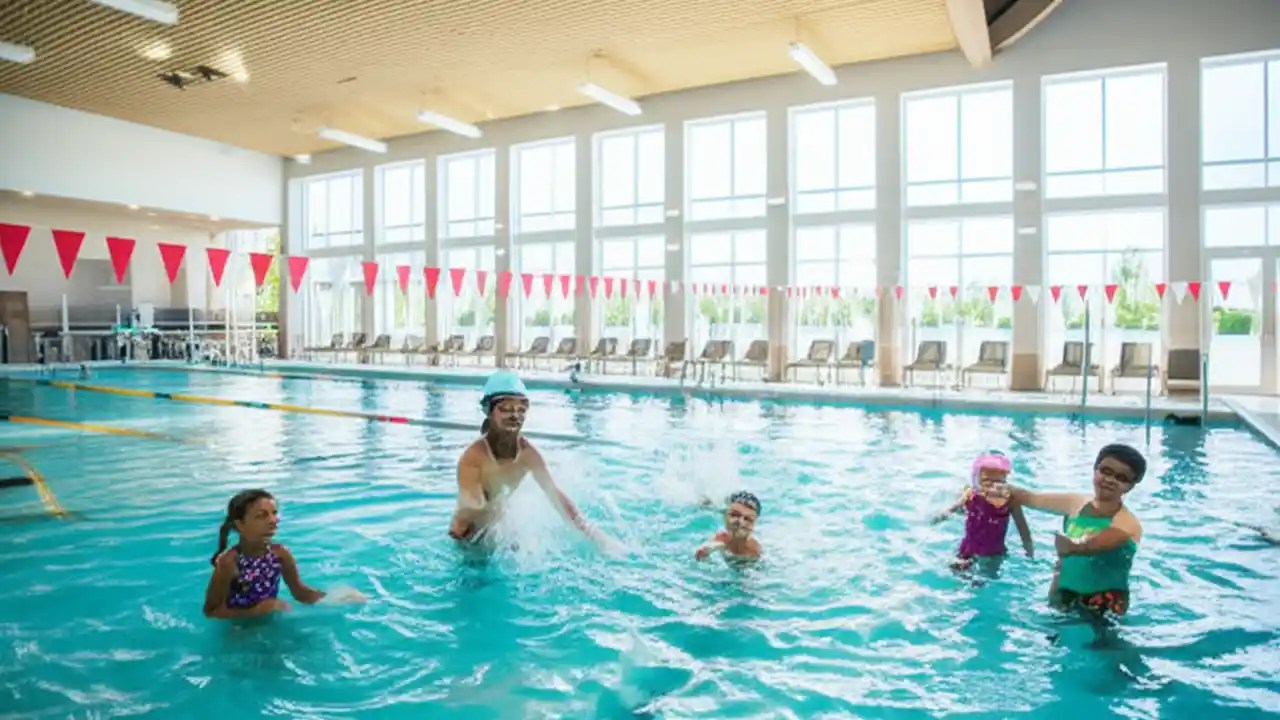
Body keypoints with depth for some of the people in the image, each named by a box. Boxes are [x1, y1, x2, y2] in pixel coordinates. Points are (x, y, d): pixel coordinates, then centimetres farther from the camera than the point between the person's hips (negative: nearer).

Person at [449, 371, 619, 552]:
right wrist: (494, 510, -49)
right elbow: (472, 512, -30)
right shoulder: (473, 457, -29)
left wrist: (592, 533, -23)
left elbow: (556, 496, -15)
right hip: (467, 537, -4)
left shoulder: (528, 452, -16)